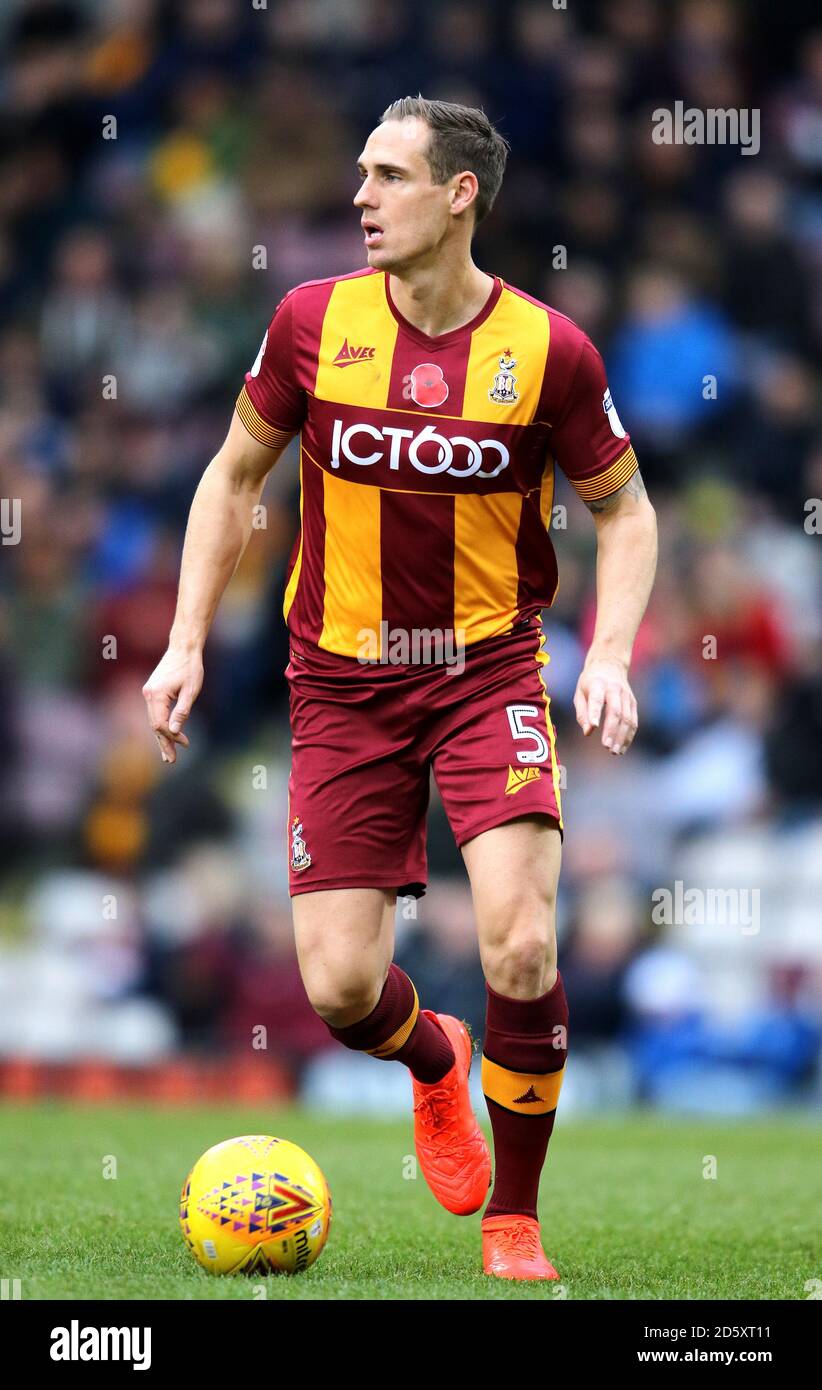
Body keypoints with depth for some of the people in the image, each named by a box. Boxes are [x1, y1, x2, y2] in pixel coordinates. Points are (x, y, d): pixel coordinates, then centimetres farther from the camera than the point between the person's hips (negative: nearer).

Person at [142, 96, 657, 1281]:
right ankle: (435, 1065, 35)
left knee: (520, 950, -18)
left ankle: (514, 1219, 5)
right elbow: (235, 476, 10)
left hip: (489, 668, -2)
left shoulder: (547, 349, -8)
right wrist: (186, 645, 4)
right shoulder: (314, 322, -4)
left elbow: (623, 509, 5)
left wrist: (610, 657, -10)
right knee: (339, 986, -5)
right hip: (342, 682, 2)